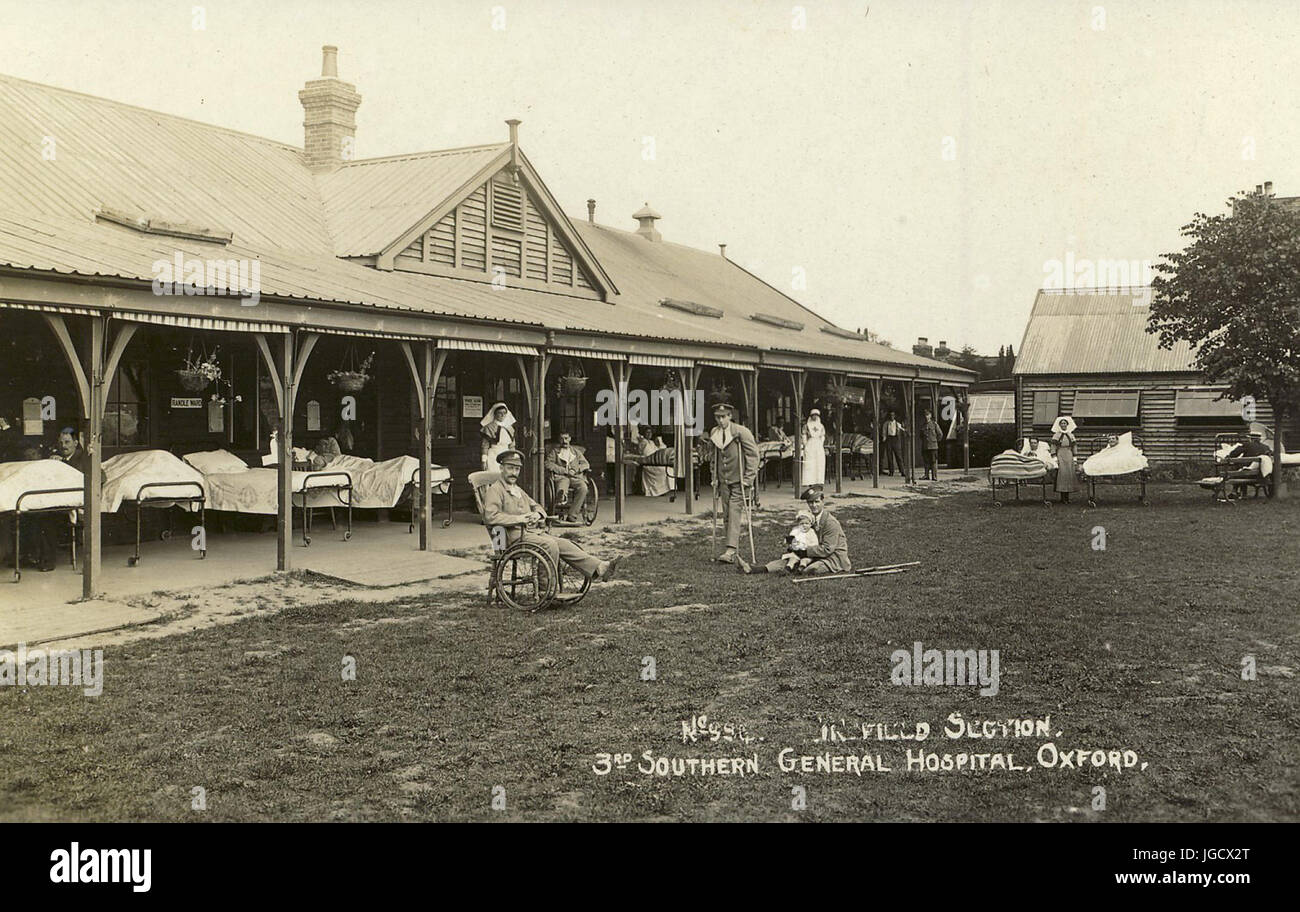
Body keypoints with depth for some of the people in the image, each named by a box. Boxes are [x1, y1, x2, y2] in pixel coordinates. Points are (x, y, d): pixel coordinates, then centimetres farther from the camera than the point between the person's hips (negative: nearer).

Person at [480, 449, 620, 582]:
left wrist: (537, 514, 3)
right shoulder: (494, 491, -3)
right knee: (550, 544, -28)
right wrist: (518, 519, -19)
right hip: (515, 537, -8)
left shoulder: (518, 490, 27)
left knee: (564, 544, -9)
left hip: (533, 532, 8)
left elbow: (535, 505, 29)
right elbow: (490, 516, -17)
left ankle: (599, 568, -20)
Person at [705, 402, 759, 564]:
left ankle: (731, 550, -18)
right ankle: (732, 549, 10)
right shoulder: (713, 434, 8)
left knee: (734, 513, -13)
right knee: (727, 514, 4)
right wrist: (714, 477, 13)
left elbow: (753, 455, -9)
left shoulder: (741, 432, -10)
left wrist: (748, 479, -11)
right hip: (724, 481, 6)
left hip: (739, 481, -5)